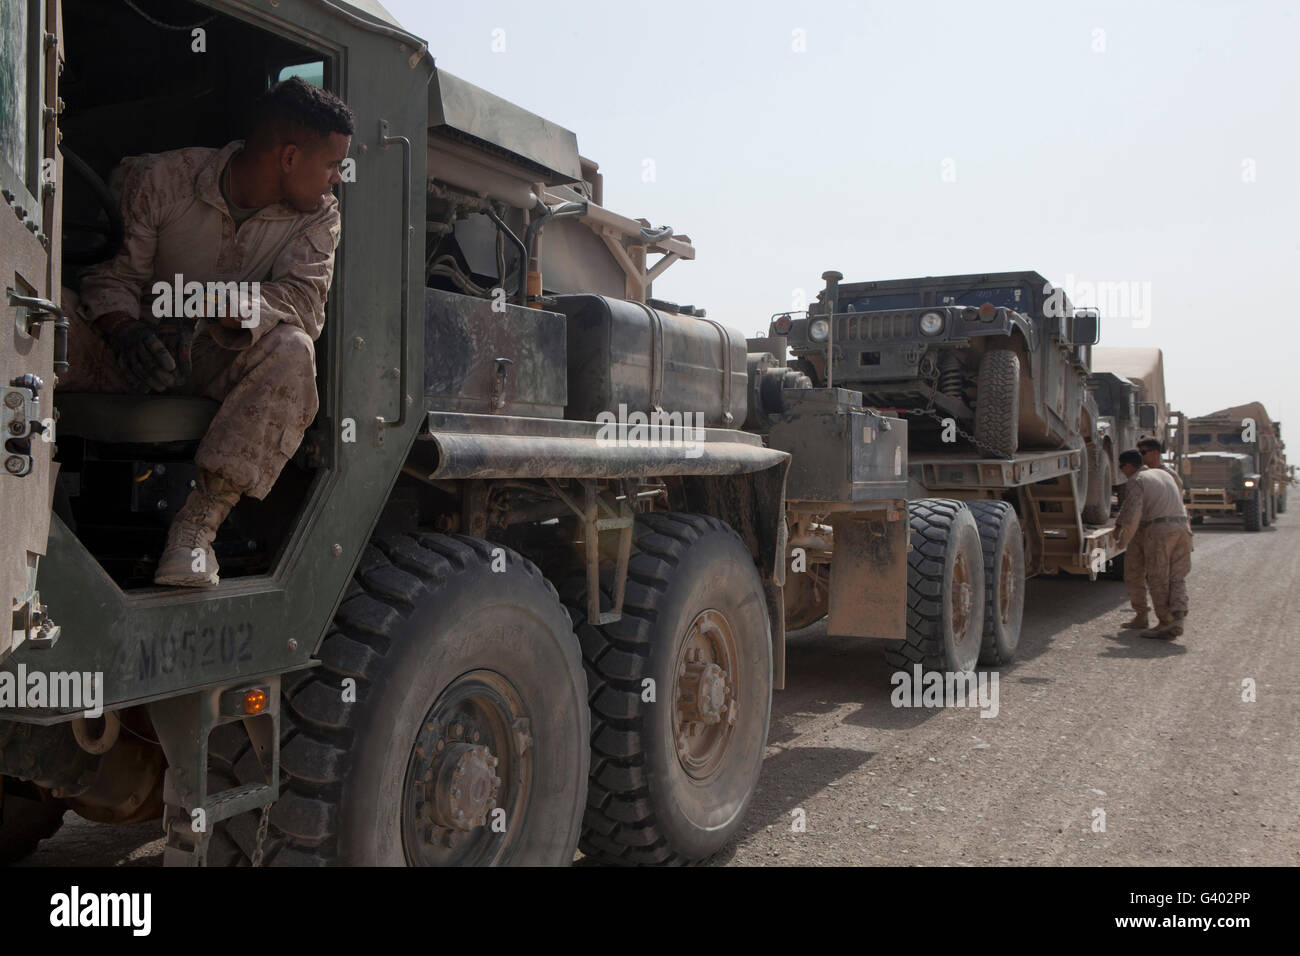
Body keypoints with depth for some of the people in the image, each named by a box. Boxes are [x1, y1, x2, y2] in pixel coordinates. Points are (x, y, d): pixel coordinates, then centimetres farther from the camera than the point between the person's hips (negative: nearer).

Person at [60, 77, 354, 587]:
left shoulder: (318, 214, -4)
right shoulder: (161, 180, -8)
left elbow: (305, 299, -19)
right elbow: (114, 272, -9)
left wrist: (210, 303, -37)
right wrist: (124, 331, -33)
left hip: (223, 365, 1)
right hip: (143, 350, 0)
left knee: (291, 350, -33)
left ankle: (201, 517, -34)